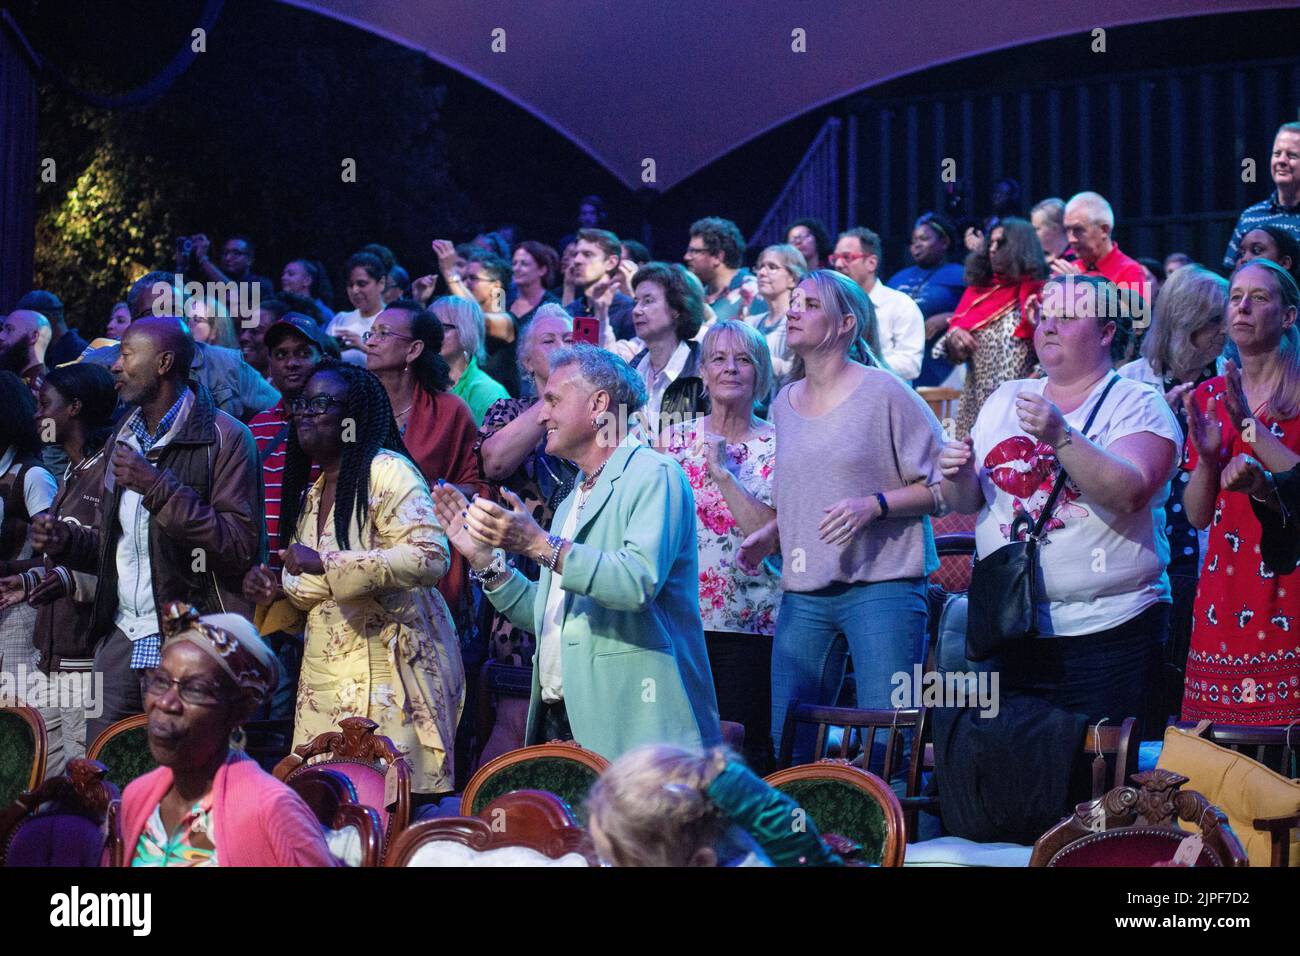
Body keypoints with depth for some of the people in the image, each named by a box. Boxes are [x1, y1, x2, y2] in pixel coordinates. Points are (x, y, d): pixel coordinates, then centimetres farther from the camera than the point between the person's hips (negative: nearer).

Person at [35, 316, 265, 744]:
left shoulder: (224, 437, -8)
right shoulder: (123, 437, 17)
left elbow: (242, 546, -17)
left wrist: (159, 488, -21)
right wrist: (68, 541, 6)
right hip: (121, 639, 7)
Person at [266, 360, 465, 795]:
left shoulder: (387, 472, -9)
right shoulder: (311, 491, 17)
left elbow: (431, 557, -23)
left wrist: (326, 564, -25)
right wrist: (274, 589, 6)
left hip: (388, 675, -7)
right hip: (324, 678, 7)